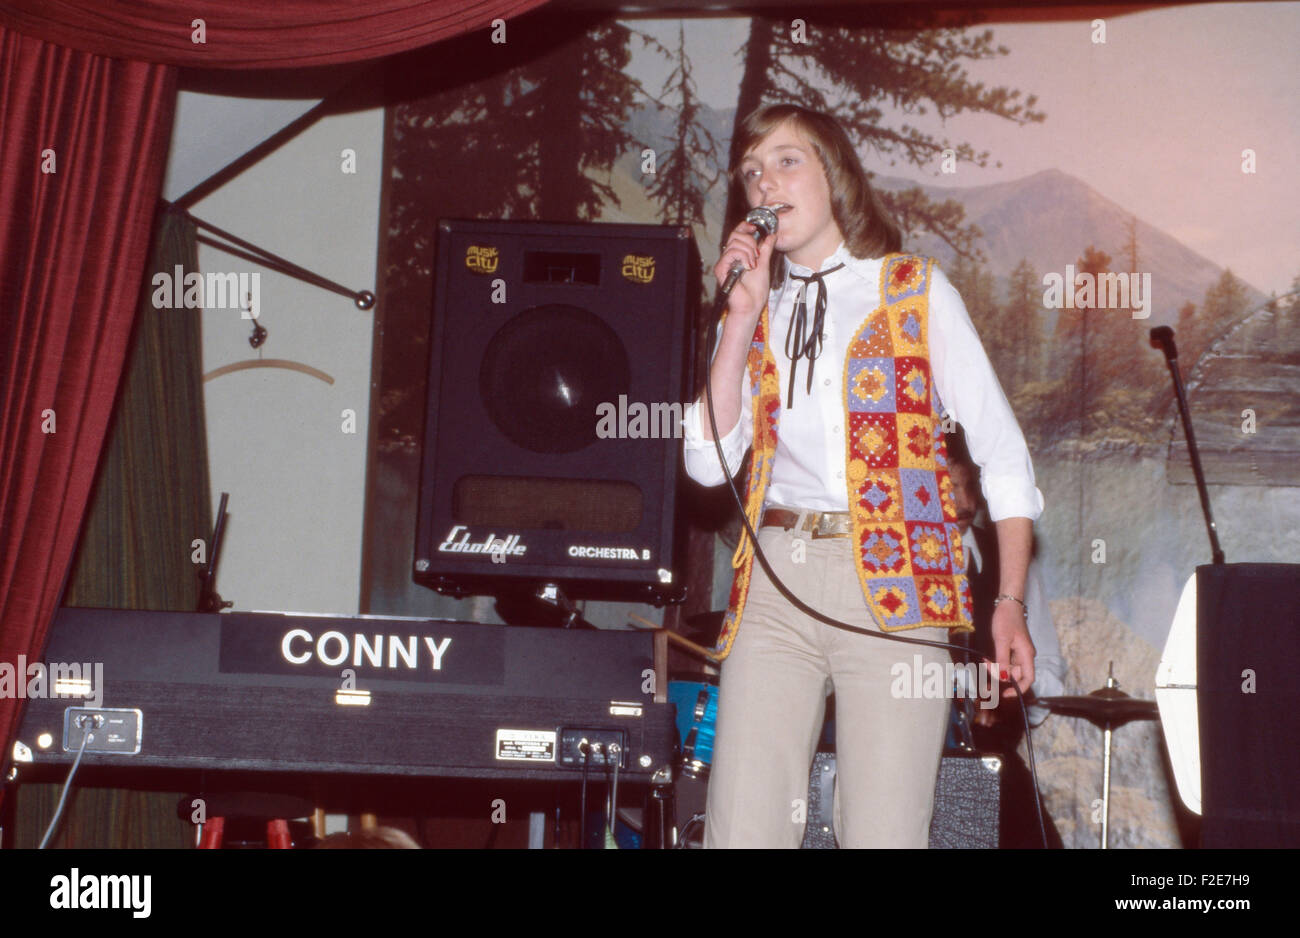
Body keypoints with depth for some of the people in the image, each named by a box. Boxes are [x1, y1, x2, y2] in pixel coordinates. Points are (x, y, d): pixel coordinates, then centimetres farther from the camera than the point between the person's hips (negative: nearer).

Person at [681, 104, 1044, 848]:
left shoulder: (916, 290, 9)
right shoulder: (759, 310, 19)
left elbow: (1003, 454, 4)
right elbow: (709, 463, 5)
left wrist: (1011, 604, -6)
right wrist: (744, 314, 2)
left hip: (893, 585, -3)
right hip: (776, 583, 3)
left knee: (883, 833, -9)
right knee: (741, 830, -5)